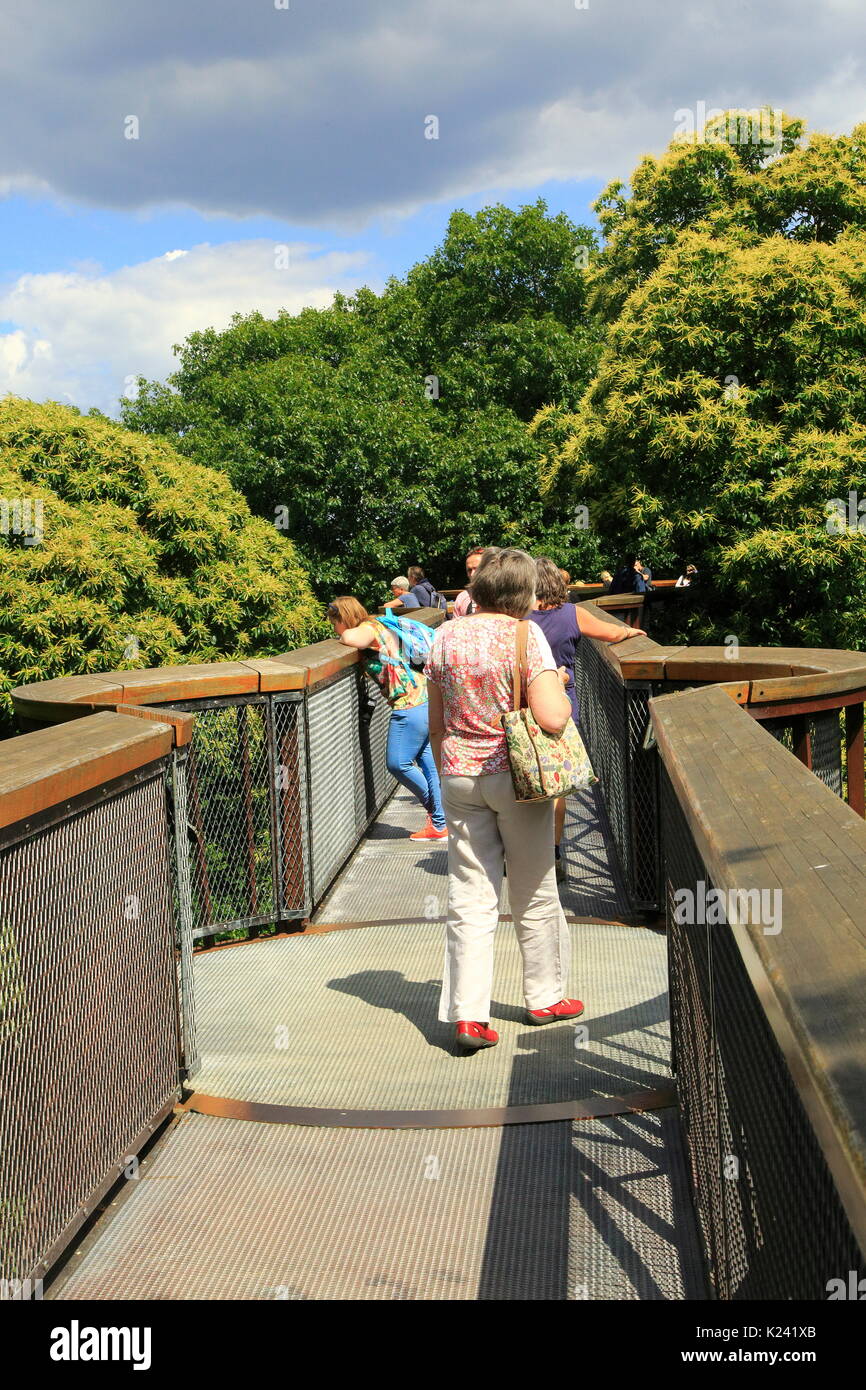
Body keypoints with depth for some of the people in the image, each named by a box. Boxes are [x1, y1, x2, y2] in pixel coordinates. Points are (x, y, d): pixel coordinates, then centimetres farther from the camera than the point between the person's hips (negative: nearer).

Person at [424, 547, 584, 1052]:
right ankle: (545, 997, 28)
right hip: (516, 777, -3)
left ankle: (468, 1013, 2)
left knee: (470, 899, 6)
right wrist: (561, 691, 0)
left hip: (460, 778, 3)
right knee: (535, 894, 13)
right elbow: (553, 718, -21)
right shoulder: (524, 635, -13)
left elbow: (436, 725, 8)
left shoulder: (447, 637, 2)